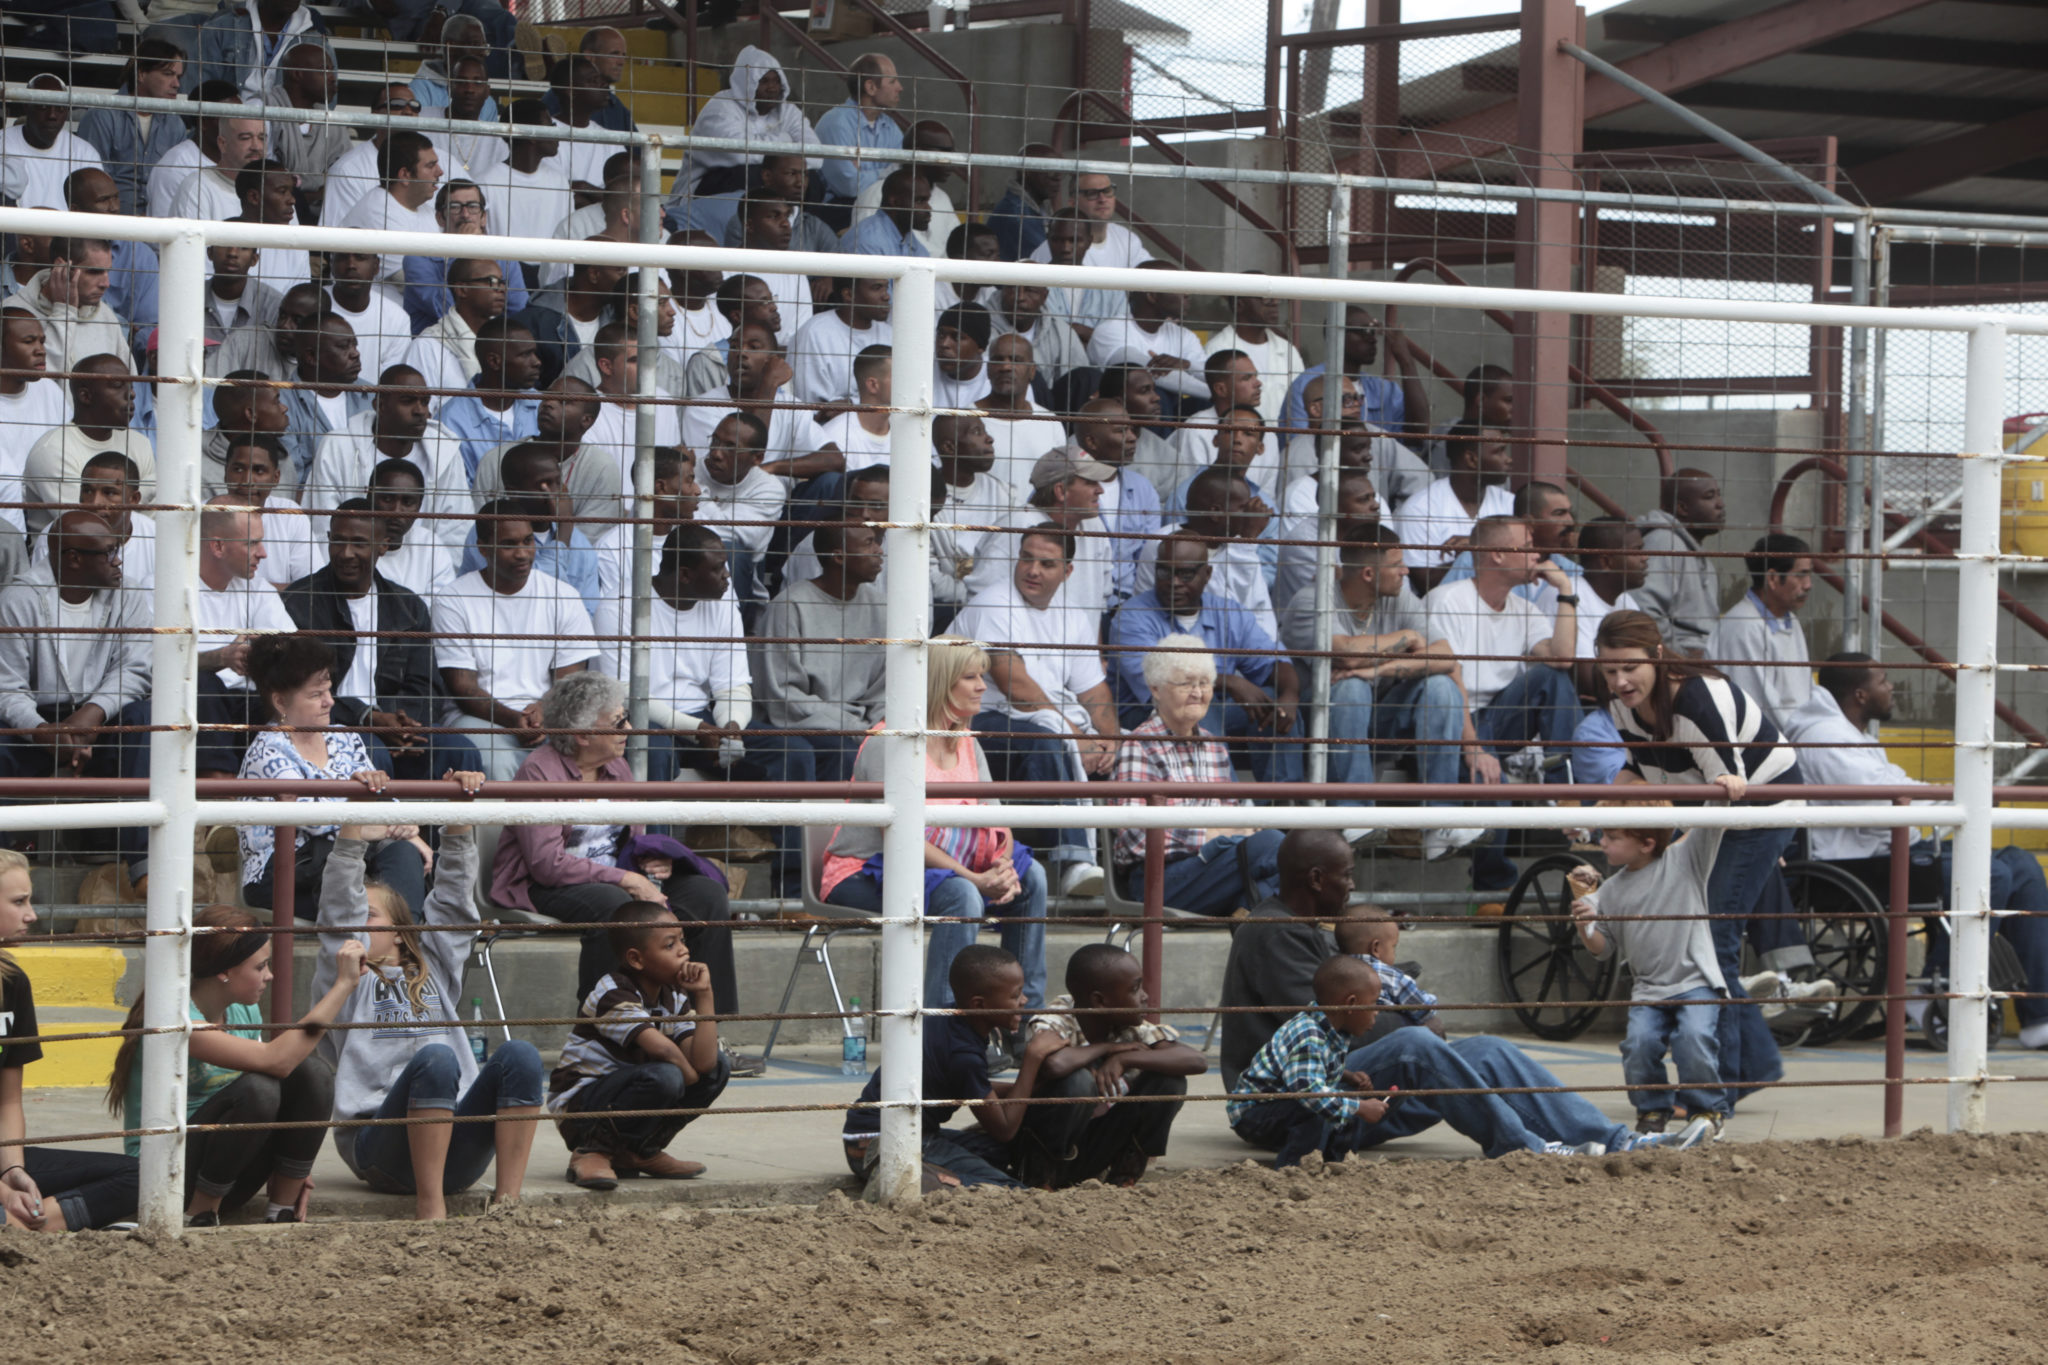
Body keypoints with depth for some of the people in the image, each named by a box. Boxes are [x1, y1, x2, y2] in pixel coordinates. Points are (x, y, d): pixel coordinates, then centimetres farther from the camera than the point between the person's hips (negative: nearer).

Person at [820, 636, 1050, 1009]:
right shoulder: (888, 741, -15)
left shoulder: (968, 745, 11)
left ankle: (1029, 1009, -1)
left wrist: (1004, 868, -19)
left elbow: (996, 823, 4)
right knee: (961, 895, -33)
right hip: (862, 877, -8)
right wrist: (975, 879, -28)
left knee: (1030, 876, -6)